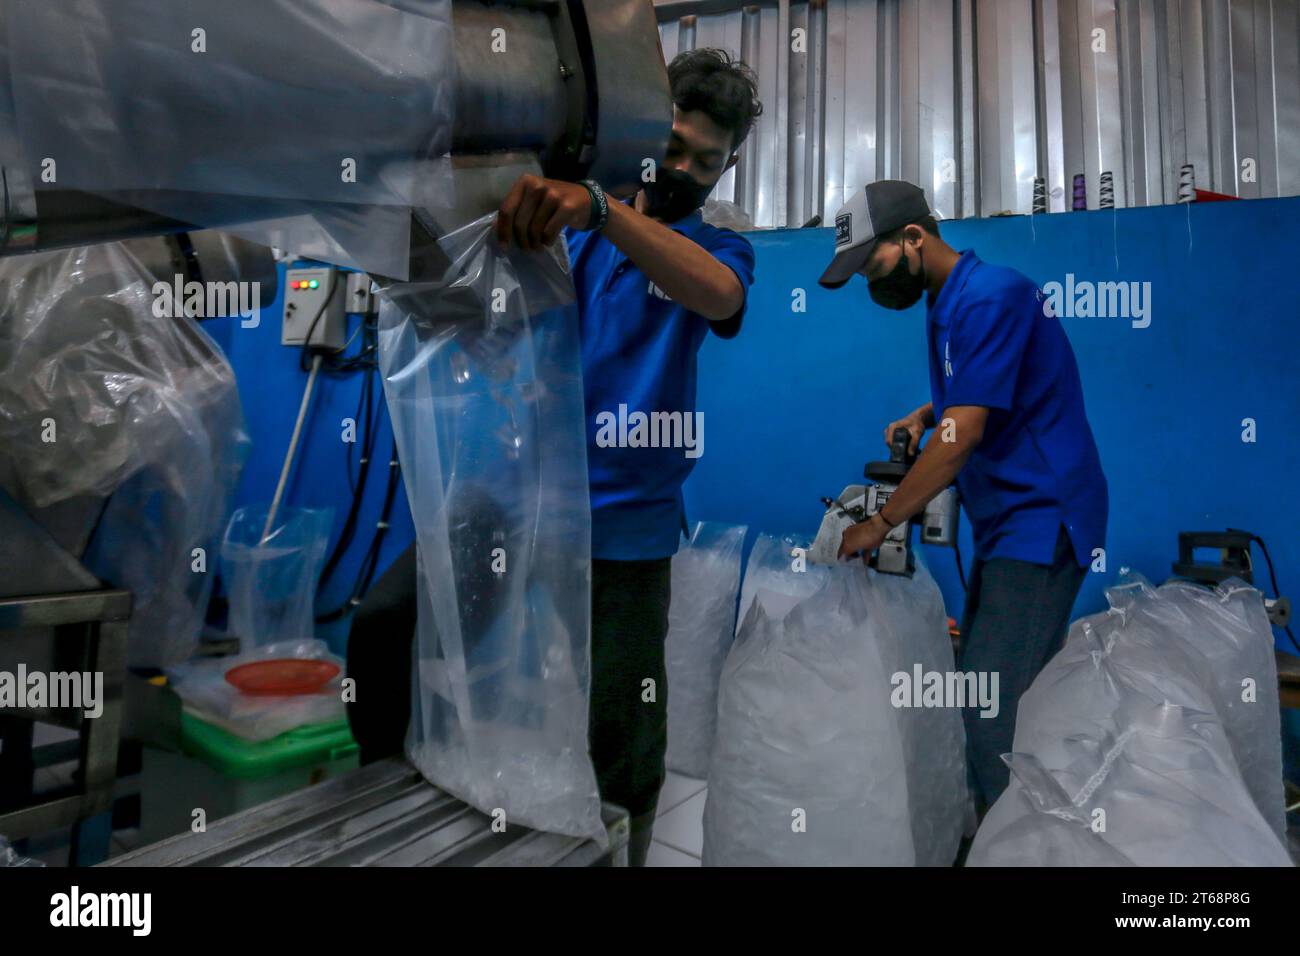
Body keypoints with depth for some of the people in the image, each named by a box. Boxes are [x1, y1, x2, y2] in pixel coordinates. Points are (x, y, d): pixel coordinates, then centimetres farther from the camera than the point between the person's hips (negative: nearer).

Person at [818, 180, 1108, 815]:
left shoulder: (989, 297, -18)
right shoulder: (947, 304, 13)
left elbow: (962, 437, -22)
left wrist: (880, 523, -15)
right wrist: (924, 415, 8)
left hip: (1040, 521, -10)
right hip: (1006, 524, 10)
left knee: (994, 712, -11)